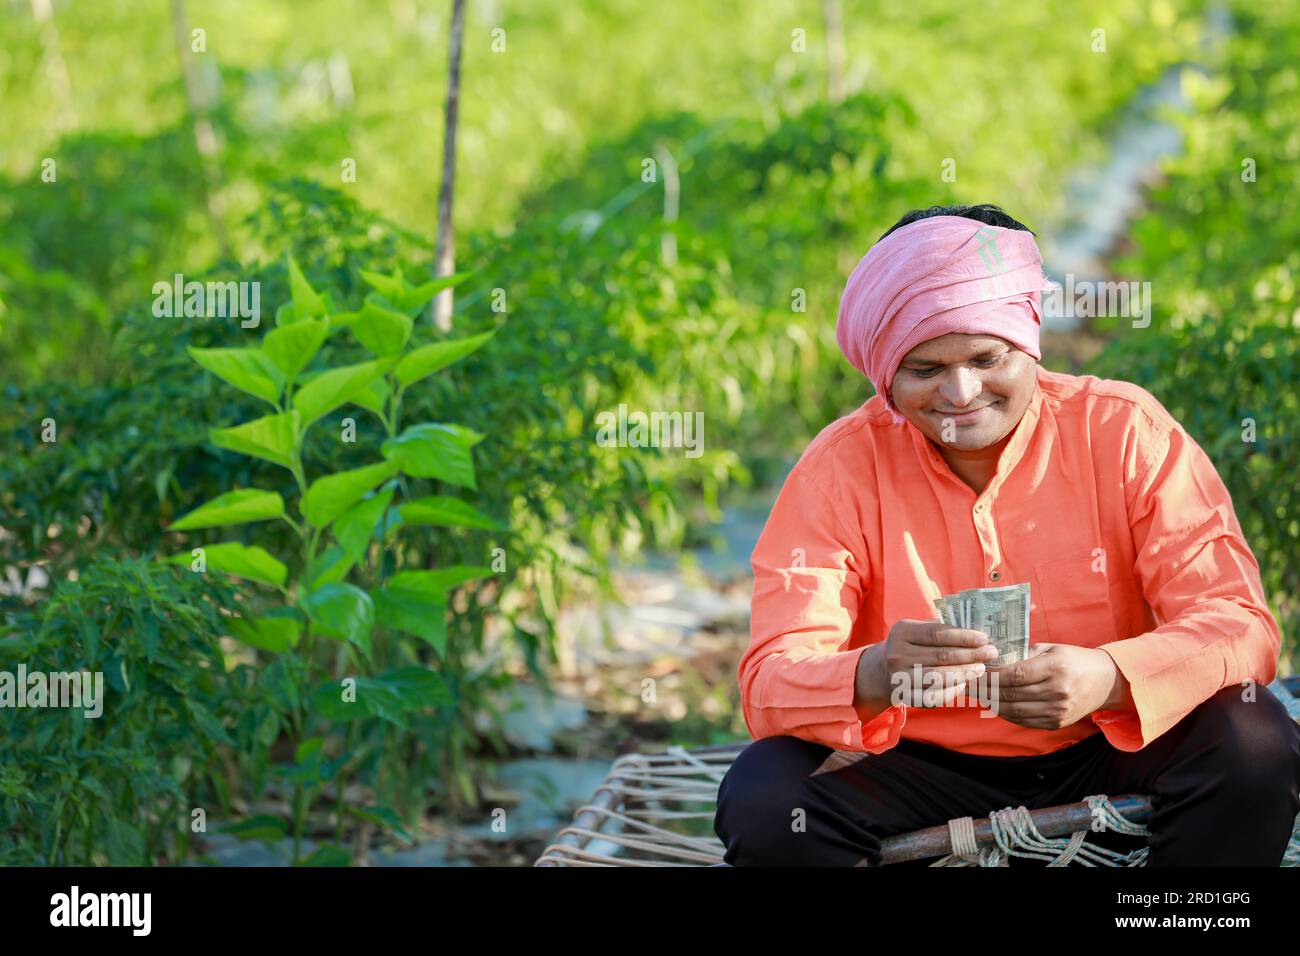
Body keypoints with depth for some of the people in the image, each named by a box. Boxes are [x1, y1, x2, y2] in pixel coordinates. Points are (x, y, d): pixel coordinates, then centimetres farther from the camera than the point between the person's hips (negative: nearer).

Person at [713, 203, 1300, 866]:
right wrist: (872, 679, -42)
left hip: (1111, 753, 0)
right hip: (925, 773, 0)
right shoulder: (841, 468, -9)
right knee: (760, 798, -25)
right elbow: (770, 680, -18)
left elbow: (1240, 625, -15)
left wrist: (1110, 679, -37)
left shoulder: (1123, 432, -9)